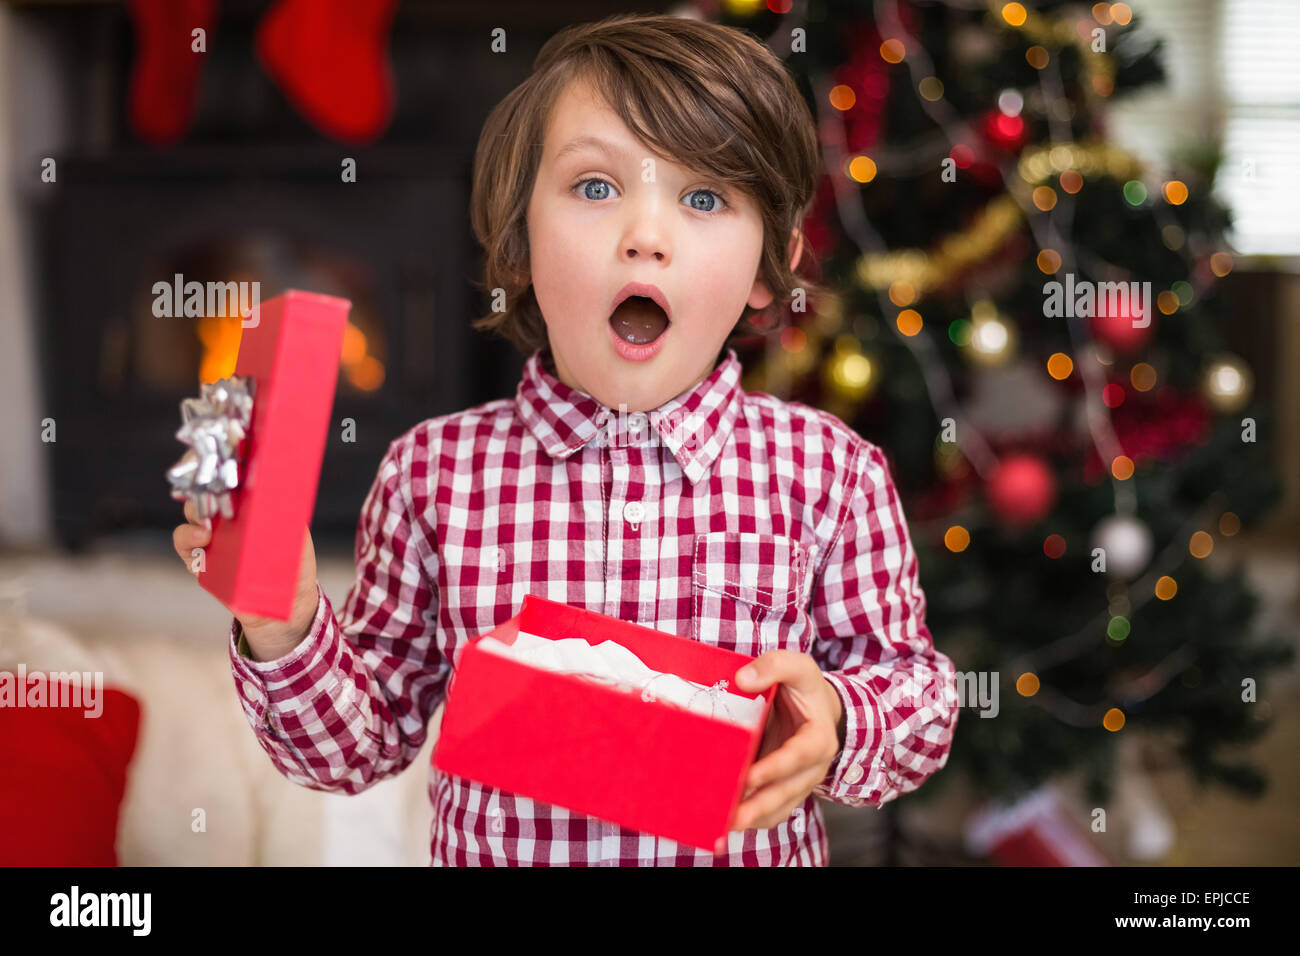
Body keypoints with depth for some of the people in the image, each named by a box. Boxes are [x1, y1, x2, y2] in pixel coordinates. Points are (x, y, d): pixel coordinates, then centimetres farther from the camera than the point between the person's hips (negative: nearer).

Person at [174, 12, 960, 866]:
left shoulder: (830, 472, -13)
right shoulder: (434, 473, -11)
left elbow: (918, 693, -4)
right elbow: (366, 741, -3)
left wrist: (837, 730, -22)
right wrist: (288, 637, -19)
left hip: (751, 849, 0)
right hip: (492, 848, 0)